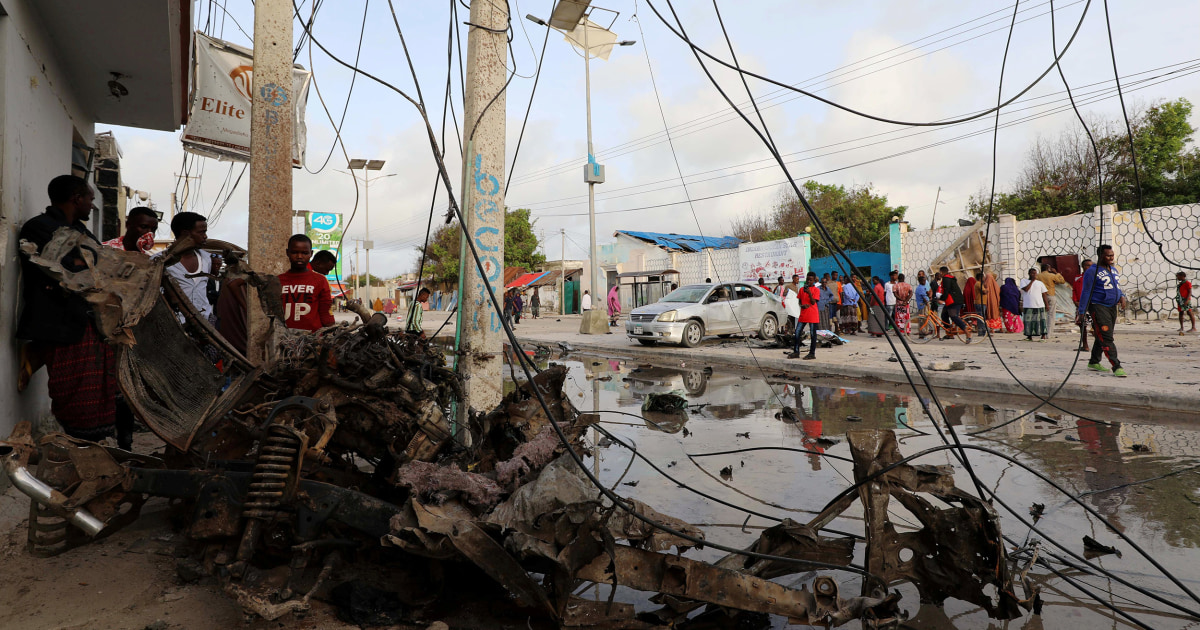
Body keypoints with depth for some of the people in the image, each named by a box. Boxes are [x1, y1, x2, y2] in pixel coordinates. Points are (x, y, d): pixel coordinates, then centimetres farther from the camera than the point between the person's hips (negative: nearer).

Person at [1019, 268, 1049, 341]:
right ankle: (1029, 336, 9)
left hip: (1039, 305, 1)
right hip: (1028, 306, -1)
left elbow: (1044, 294, 13)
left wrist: (1046, 305, 6)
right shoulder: (1024, 282, 7)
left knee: (1041, 321, -3)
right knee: (1028, 321, 1)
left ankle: (1043, 336, 1)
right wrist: (1032, 281, -8)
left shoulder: (1040, 283, 12)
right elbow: (1026, 289, -12)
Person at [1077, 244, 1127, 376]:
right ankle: (1116, 367, -16)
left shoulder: (1114, 271, 17)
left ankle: (1094, 363, 25)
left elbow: (1117, 288, 26)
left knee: (1101, 337, 14)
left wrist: (1122, 297, 2)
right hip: (1098, 307, -8)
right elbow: (1086, 292, -9)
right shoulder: (1092, 271, -8)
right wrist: (1081, 312, -12)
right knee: (1106, 338, -12)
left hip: (1112, 307, 8)